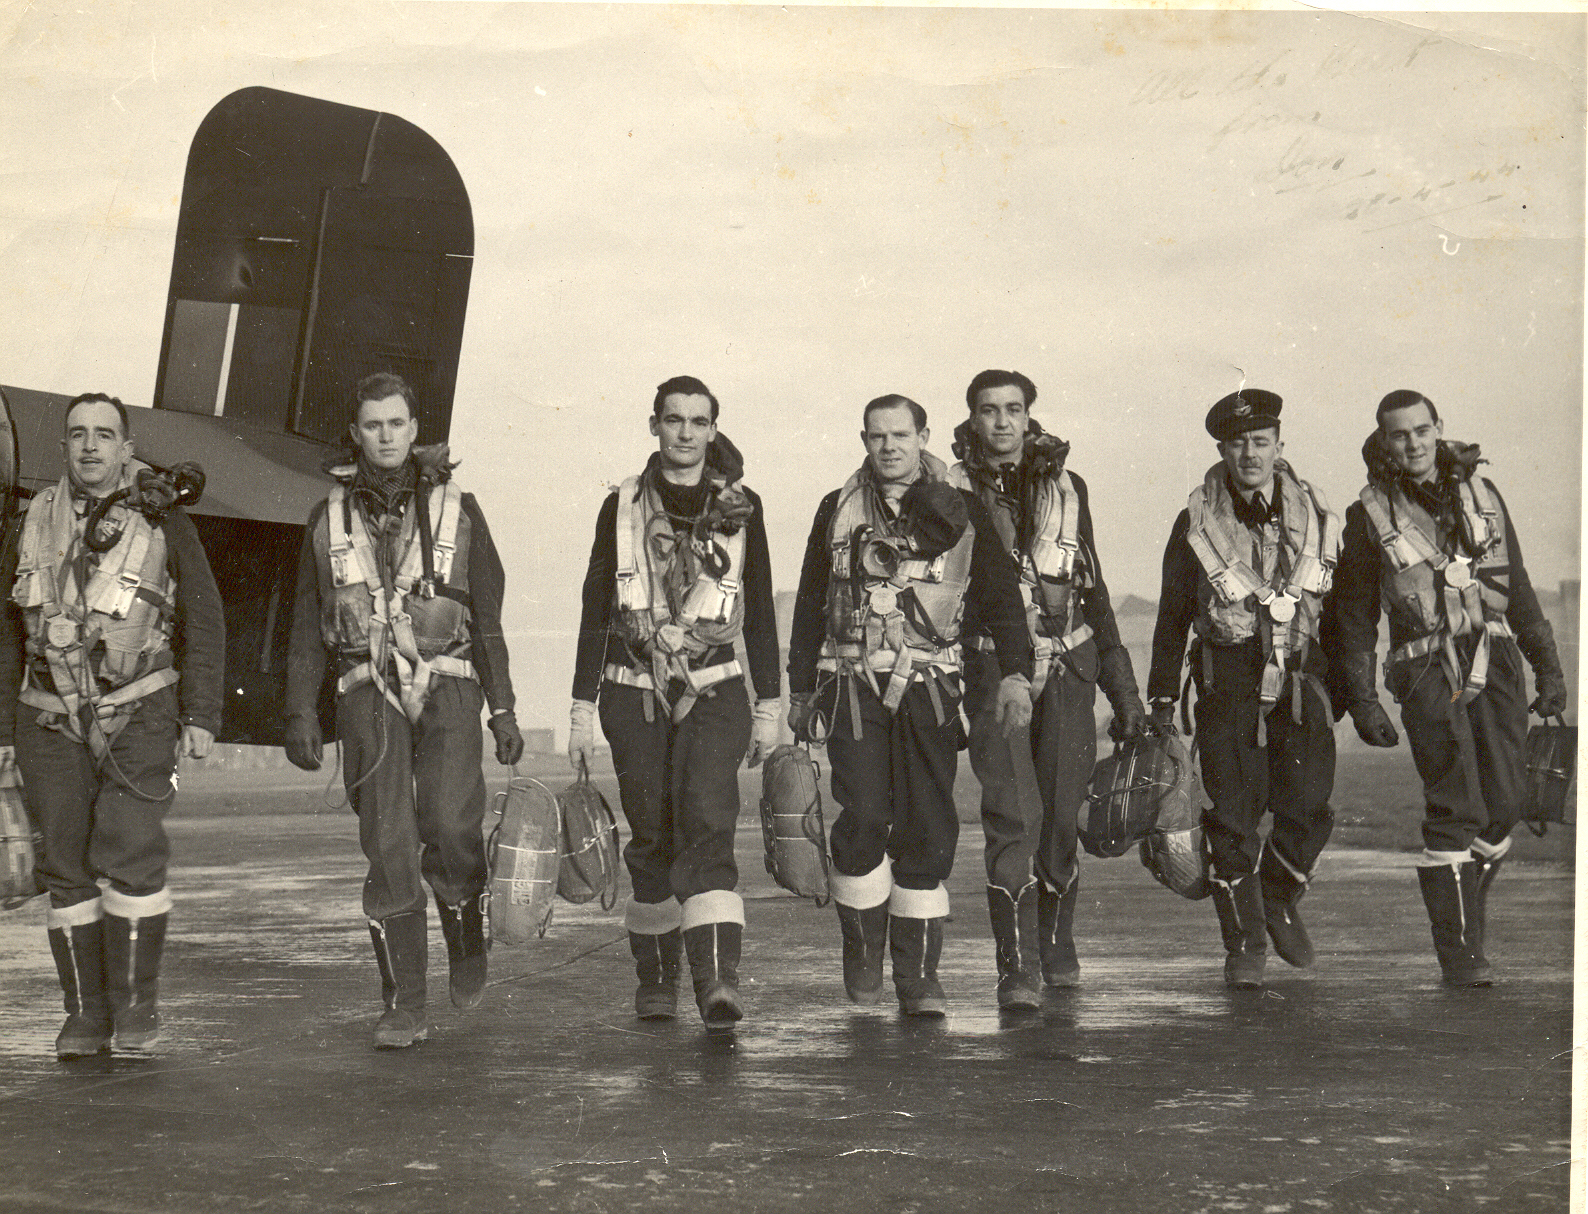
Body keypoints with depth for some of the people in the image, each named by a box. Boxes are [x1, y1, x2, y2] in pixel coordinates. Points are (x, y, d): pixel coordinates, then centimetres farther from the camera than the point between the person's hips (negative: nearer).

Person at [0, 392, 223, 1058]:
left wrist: (201, 715, -4)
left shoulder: (163, 520, -1)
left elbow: (203, 619, 1)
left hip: (140, 713, -3)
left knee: (128, 851, -15)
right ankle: (85, 1012, 10)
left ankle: (138, 1002, -2)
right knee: (68, 865, 1)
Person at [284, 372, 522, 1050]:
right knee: (389, 848, -6)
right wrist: (300, 714, 4)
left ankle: (466, 940, 12)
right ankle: (404, 1007, 0)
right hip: (369, 695, 1)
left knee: (449, 826, -18)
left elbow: (488, 619, 9)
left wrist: (503, 710, 3)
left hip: (447, 687, -1)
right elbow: (308, 626, 13)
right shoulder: (330, 518, 11)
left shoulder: (456, 509, 8)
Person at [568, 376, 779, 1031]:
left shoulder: (740, 508, 7)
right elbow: (596, 611, 8)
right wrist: (582, 711, 4)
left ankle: (717, 981, -25)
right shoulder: (622, 508, 6)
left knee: (707, 825, -16)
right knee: (652, 839, 6)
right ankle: (655, 978, 20)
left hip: (714, 692, -1)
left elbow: (760, 612, 11)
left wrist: (769, 706, 8)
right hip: (635, 695, 1)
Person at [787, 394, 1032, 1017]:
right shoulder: (838, 510, 12)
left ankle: (918, 973, 7)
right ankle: (862, 949, 11)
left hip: (930, 686, 0)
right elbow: (810, 603, 18)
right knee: (864, 818, -11)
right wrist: (801, 689, 17)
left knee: (928, 829, -2)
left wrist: (1014, 674, -8)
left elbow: (1001, 596, 5)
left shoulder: (961, 512, 7)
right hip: (853, 684, 0)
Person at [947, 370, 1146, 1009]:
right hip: (991, 667, -3)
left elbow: (1094, 590, 17)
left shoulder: (1065, 488, 12)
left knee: (1060, 818, 6)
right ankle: (1016, 971, -10)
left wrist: (1122, 686, 15)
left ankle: (1057, 944, 29)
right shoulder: (951, 491, 4)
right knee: (1015, 816, -13)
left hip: (1067, 669, 3)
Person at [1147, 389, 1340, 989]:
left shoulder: (1313, 516, 5)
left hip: (1299, 680, 1)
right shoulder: (1197, 522, 0)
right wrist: (1162, 699, 6)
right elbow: (1172, 616, 7)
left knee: (1307, 808, -7)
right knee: (1234, 816, -2)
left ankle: (1281, 900, 23)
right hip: (1227, 683, -1)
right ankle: (1243, 944, 12)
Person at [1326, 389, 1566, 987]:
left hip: (1494, 660, 4)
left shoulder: (1480, 492, 11)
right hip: (1428, 669, -4)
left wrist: (1548, 667, 13)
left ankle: (1467, 908, 24)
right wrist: (1362, 700, 0)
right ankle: (1458, 947, -1)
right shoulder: (1369, 516, 1)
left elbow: (1518, 587, 16)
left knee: (1503, 801, -1)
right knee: (1456, 808, -11)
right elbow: (1354, 616, 5)